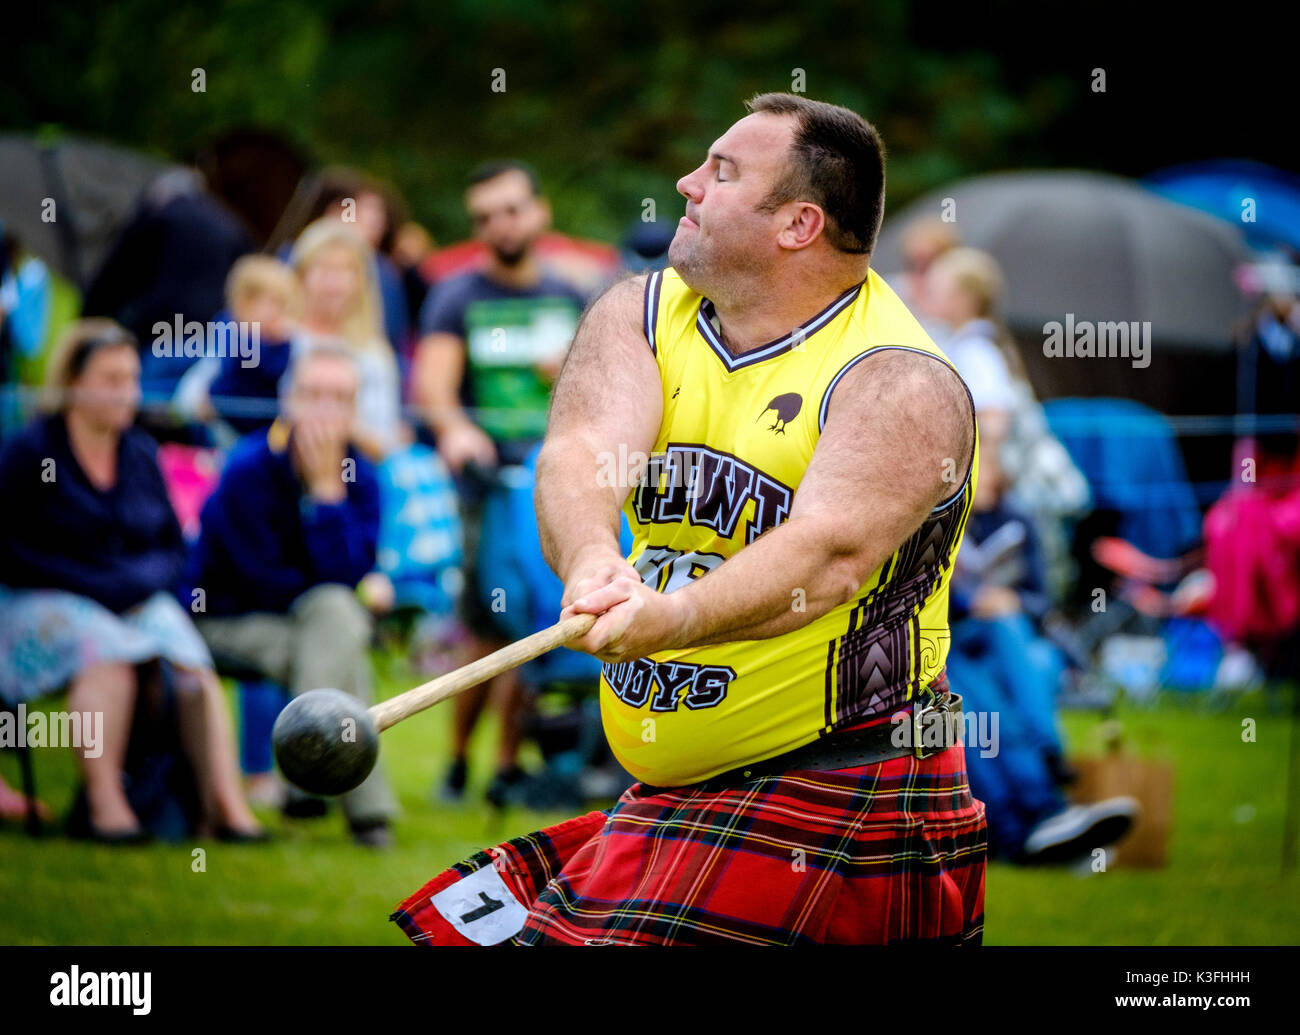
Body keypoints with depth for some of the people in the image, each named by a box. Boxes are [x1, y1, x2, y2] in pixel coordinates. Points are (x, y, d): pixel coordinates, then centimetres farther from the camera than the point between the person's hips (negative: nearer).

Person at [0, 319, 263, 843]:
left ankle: (224, 803, -33)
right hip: (44, 603, -5)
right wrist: (97, 586, -14)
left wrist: (140, 582, -7)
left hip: (135, 600, 5)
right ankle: (105, 804, -40)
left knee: (191, 660, -26)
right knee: (107, 650, -37)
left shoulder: (142, 455, 15)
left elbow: (173, 548, 16)